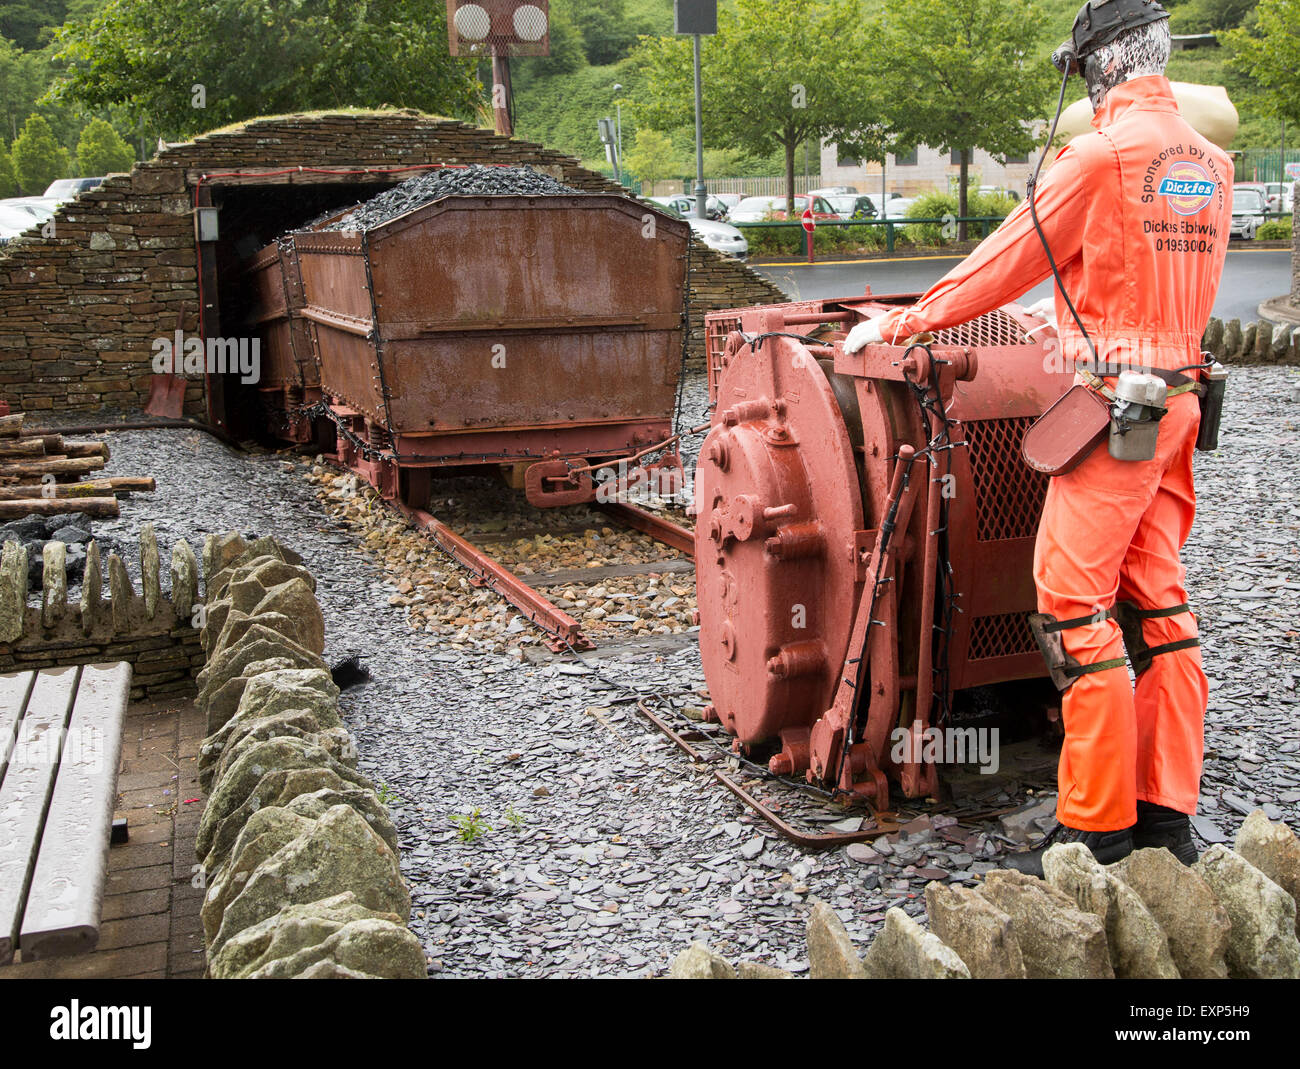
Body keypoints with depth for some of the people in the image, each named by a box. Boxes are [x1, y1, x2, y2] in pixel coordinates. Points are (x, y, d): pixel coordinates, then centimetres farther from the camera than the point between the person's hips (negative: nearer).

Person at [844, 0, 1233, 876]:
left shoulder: (1102, 153, -11)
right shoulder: (1211, 162, 13)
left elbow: (1008, 261, -6)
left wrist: (899, 323, 4)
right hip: (1179, 399, 8)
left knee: (1078, 603, -4)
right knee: (1158, 600, 10)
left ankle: (1098, 828, 1)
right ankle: (1169, 812, 17)